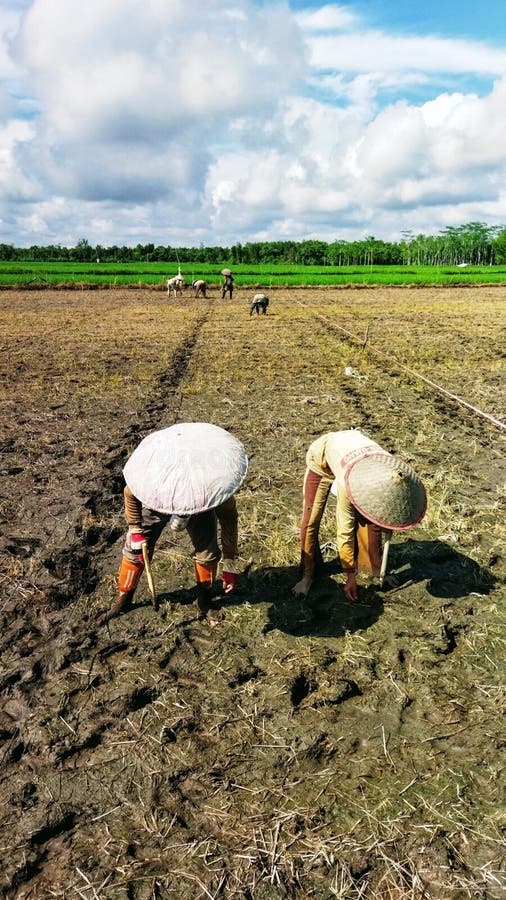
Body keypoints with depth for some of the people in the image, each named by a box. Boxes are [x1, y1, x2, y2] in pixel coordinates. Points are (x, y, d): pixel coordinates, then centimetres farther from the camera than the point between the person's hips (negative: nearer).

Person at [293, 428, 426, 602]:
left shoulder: (393, 473, -32)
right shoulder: (347, 484, -43)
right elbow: (344, 532, -32)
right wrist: (350, 578, -24)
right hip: (321, 458, -4)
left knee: (370, 520, -5)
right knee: (310, 521, -9)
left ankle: (373, 569, 13)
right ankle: (307, 576, 7)